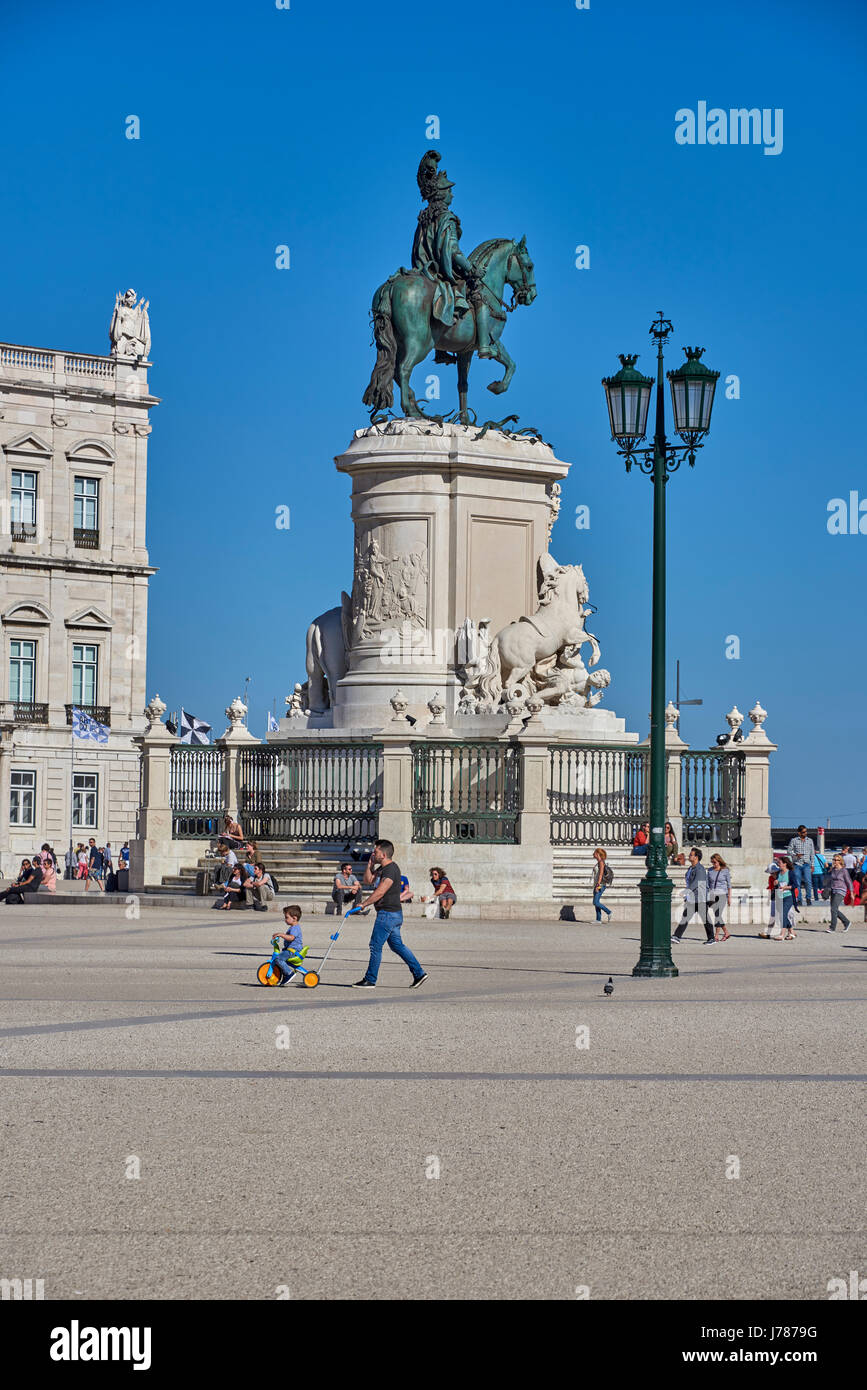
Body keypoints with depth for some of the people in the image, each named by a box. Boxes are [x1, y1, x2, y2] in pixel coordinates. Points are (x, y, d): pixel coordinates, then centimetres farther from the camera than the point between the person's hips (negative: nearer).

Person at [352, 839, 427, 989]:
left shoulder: (390, 870, -19)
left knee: (375, 946, -4)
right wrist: (370, 864, 7)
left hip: (388, 913, -10)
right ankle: (419, 973, 14)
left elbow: (379, 893, -25)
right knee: (396, 945, 14)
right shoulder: (382, 868, 13)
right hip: (395, 914, 10)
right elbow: (368, 881, 19)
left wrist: (363, 904, -19)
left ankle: (370, 980, 2)